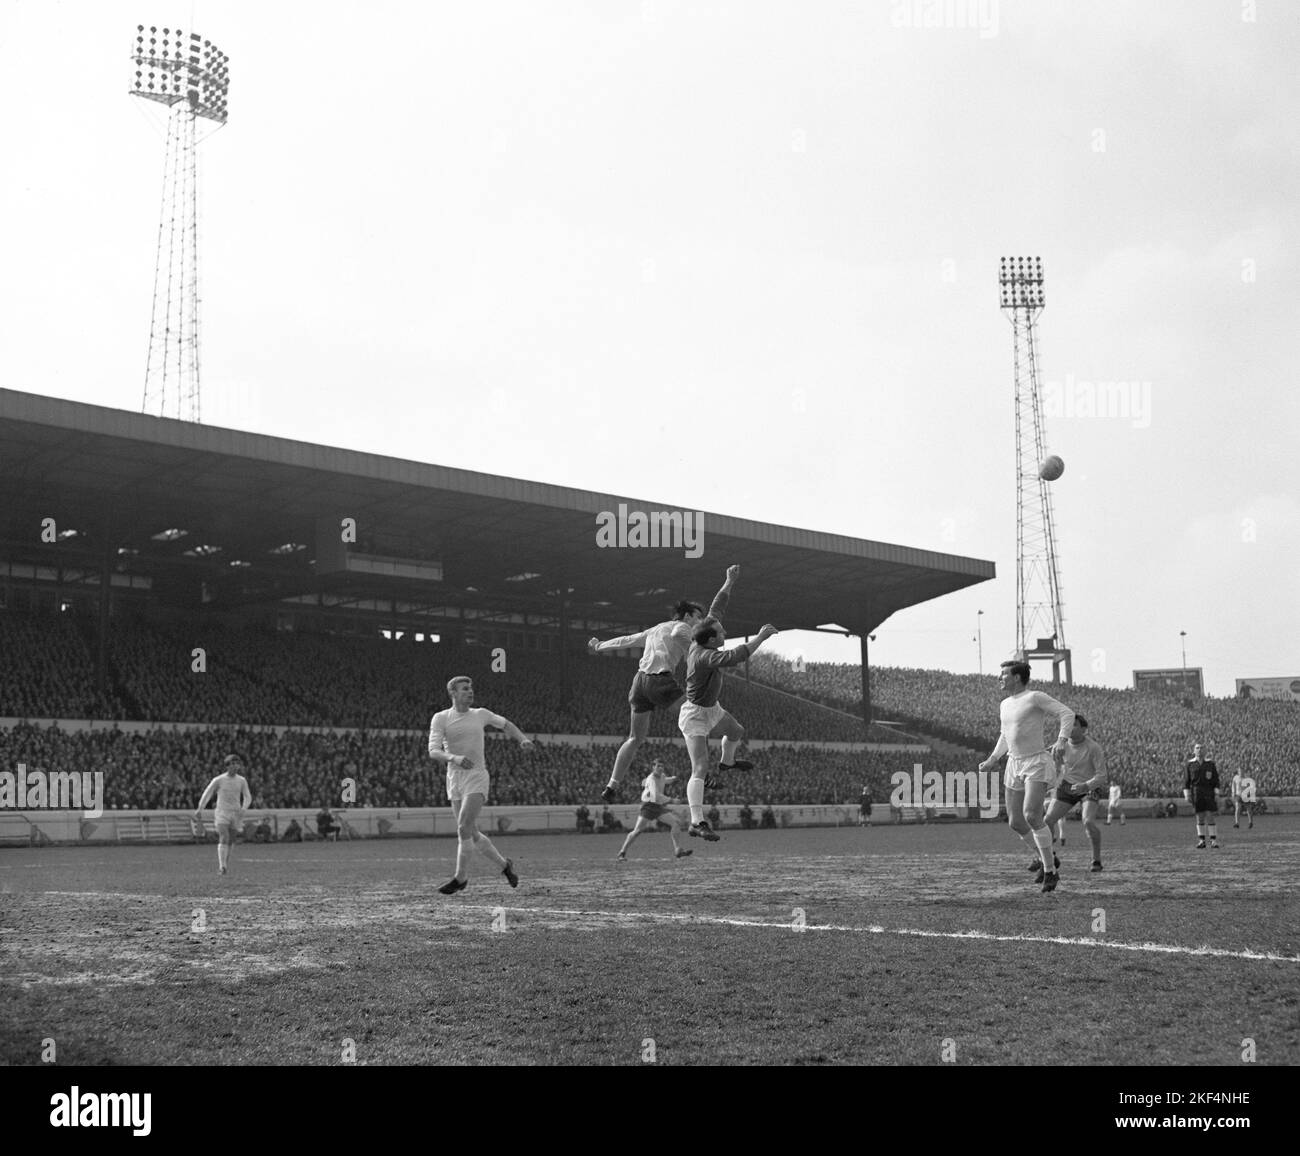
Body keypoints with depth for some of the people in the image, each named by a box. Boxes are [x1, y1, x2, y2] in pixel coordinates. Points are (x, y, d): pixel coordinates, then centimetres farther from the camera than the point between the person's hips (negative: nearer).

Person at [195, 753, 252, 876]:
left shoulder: (242, 781, 3)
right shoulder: (218, 780, -3)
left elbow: (248, 797, 1)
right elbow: (207, 794, 4)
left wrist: (243, 809, -18)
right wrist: (200, 809, 6)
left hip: (235, 814, 3)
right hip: (222, 813, -3)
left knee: (229, 842, 10)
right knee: (224, 839, -21)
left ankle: (224, 865, 27)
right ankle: (222, 867, -29)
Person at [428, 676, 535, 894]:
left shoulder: (480, 714, 8)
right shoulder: (440, 718, 0)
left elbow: (505, 724, 28)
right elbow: (433, 752, -13)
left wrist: (523, 739, 14)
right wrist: (454, 758, -31)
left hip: (477, 777, -1)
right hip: (454, 779, 1)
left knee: (464, 828, -17)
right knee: (472, 834, 5)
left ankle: (461, 877, -8)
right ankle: (504, 864, 24)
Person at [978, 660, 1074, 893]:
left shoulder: (1035, 697, -9)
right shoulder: (1005, 705, 15)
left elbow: (1067, 713, -12)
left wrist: (1061, 739, -26)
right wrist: (992, 760, 18)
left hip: (1037, 763, -8)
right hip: (1014, 765, 8)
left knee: (1031, 816, -22)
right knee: (1015, 822, 4)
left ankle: (1050, 870, -10)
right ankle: (1045, 858, 27)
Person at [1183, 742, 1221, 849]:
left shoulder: (1210, 763, 5)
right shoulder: (1190, 764, 6)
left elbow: (1216, 779, 5)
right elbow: (1186, 780, 6)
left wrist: (1216, 793, -1)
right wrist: (1187, 794, -1)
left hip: (1208, 792, -1)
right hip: (1196, 791, 1)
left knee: (1210, 816, -6)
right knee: (1199, 817, 3)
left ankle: (1214, 841, -3)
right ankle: (1201, 841, 8)